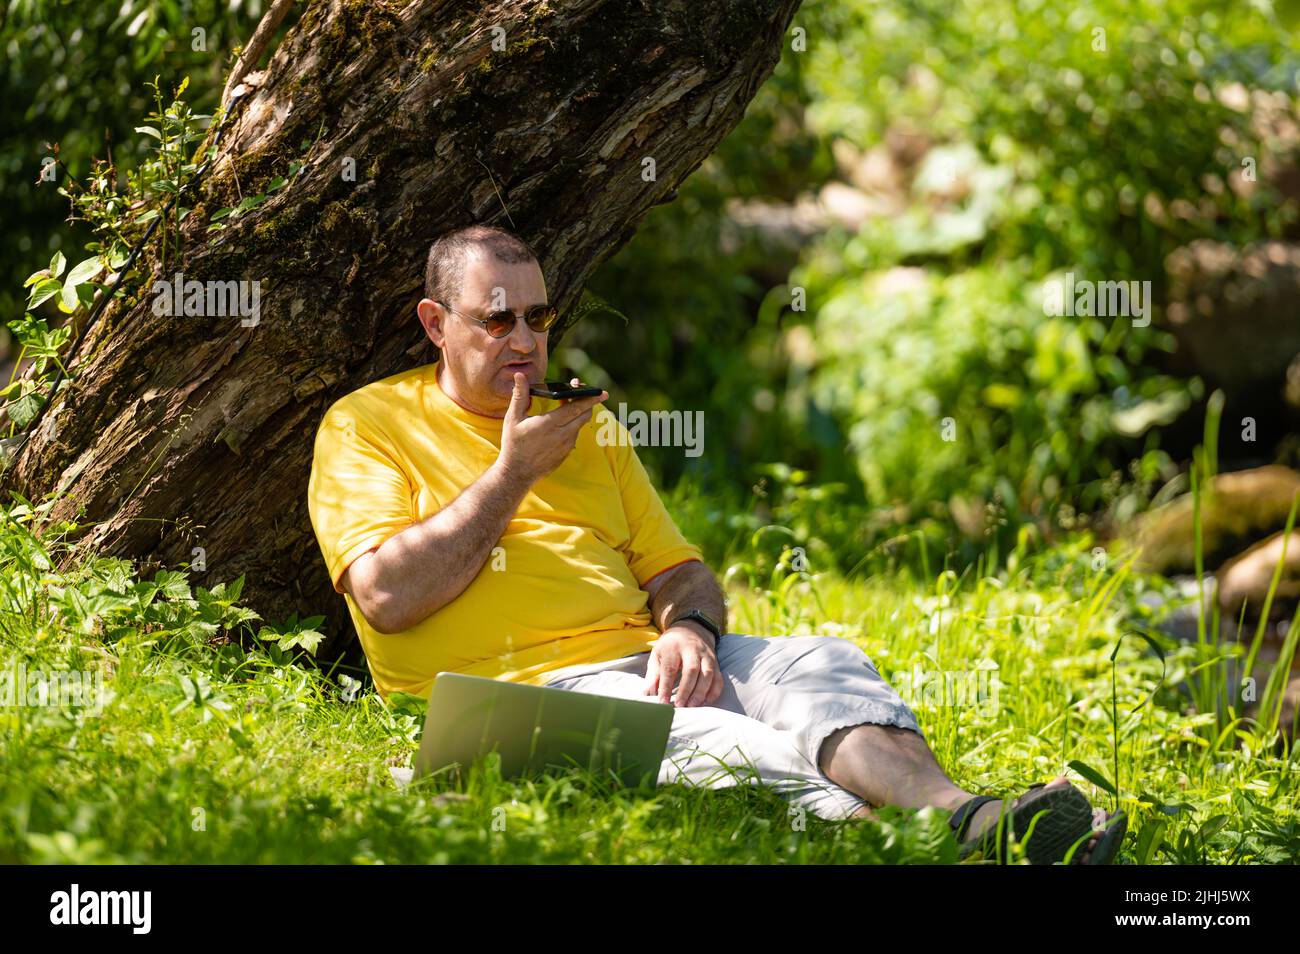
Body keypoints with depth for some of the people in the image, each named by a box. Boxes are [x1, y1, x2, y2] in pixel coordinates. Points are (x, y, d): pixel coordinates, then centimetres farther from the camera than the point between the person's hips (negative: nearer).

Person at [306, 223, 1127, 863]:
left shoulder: (588, 426, 26)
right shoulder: (367, 426, 9)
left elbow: (678, 568, 21)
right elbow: (388, 597, -7)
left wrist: (688, 627, -4)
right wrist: (511, 473, -3)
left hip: (643, 663, 6)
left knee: (816, 663, -23)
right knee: (714, 743, -35)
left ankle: (962, 820, -49)